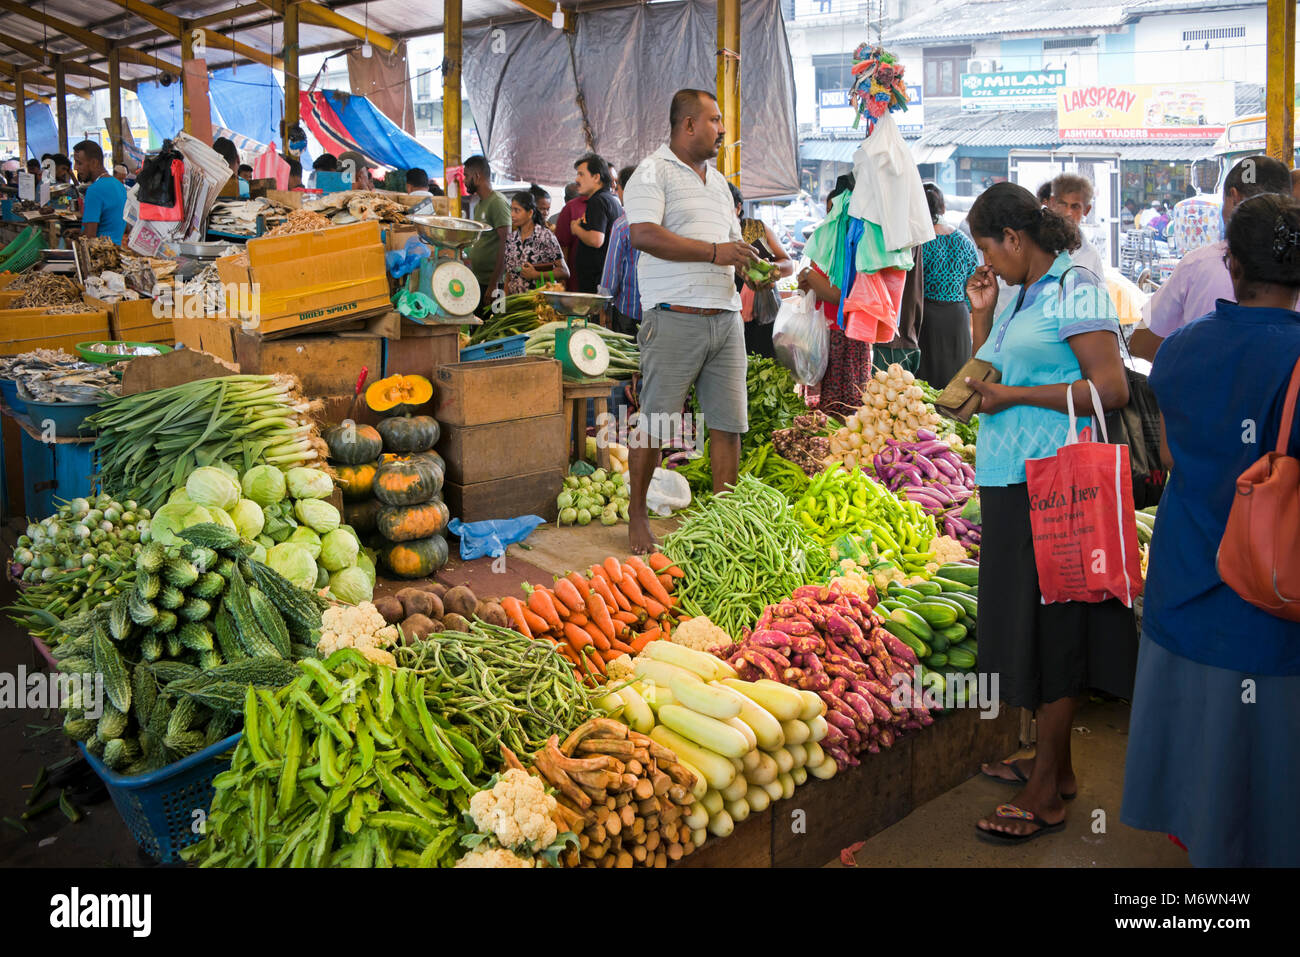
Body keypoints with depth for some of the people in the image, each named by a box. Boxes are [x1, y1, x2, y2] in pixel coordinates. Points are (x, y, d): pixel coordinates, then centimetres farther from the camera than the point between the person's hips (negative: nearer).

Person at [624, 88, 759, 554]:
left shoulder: (717, 180, 23)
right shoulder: (653, 171, -1)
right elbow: (644, 235, -16)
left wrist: (751, 265, 8)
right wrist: (714, 252, -17)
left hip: (725, 318, 7)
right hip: (675, 318, -7)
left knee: (728, 421, 4)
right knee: (654, 422, -2)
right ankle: (637, 514, 12)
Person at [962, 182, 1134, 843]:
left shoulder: (1075, 291, -10)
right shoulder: (1024, 298, 17)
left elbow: (1111, 389, -18)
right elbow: (987, 380, 24)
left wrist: (1016, 394, -15)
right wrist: (981, 315, 12)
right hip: (1014, 484, 9)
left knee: (1055, 629, -1)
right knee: (1028, 624, 14)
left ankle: (1046, 794, 9)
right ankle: (1053, 763, 28)